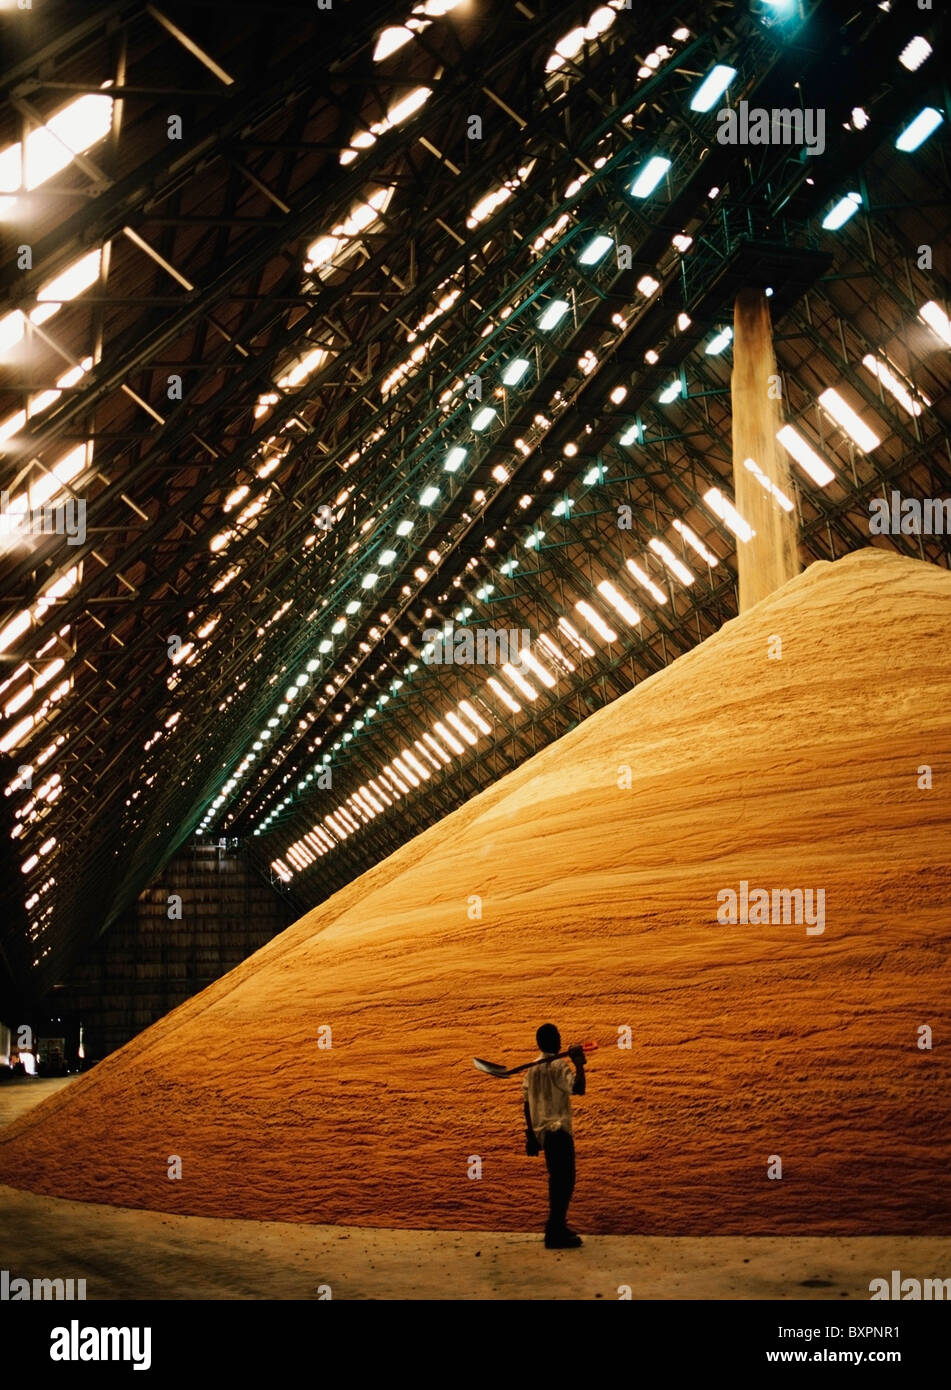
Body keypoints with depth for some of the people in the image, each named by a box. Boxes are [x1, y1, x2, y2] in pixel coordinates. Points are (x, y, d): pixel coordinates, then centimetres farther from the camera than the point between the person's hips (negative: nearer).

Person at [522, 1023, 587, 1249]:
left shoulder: (532, 1068, 10)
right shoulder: (560, 1066, -13)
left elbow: (526, 1103, 13)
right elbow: (578, 1088, -29)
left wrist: (530, 1133, 19)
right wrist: (579, 1064, -20)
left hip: (542, 1131, 8)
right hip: (558, 1131, -8)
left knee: (557, 1179, 19)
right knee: (565, 1181, -4)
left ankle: (557, 1228, 26)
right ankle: (555, 1234, -5)